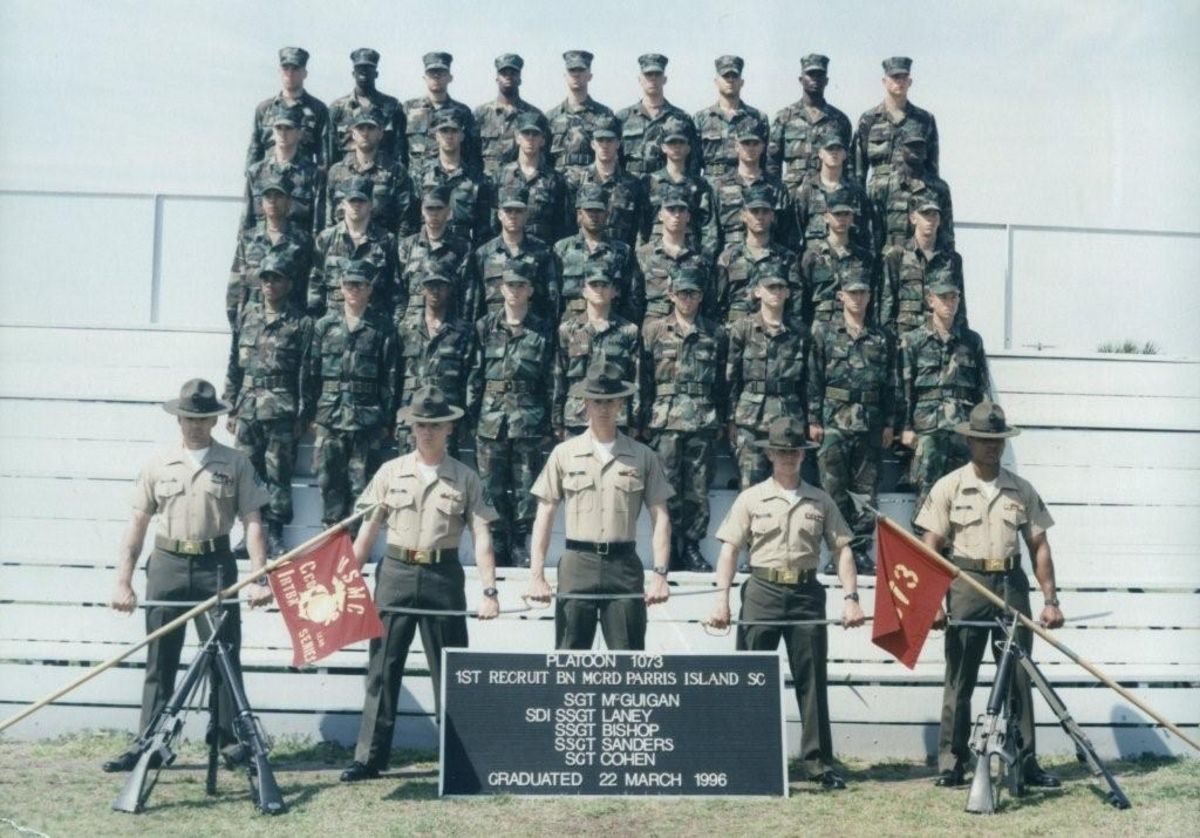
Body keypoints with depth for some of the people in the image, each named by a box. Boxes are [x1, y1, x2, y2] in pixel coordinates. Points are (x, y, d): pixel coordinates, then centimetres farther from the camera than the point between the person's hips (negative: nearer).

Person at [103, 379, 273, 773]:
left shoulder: (235, 464, 3)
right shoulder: (158, 465, 7)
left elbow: (252, 523, -2)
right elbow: (137, 525, 7)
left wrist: (259, 578, -12)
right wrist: (123, 582, 1)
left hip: (216, 566, -1)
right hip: (167, 565, 2)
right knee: (160, 659, 5)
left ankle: (230, 739, 11)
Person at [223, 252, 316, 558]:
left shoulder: (300, 324, 0)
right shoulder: (247, 317, 12)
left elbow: (306, 374, -2)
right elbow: (234, 366, 15)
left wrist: (303, 416, -6)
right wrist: (231, 408, 11)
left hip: (281, 412, -4)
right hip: (248, 409, 4)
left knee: (278, 475, -2)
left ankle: (275, 534, 5)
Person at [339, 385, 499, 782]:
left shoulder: (465, 478, 3)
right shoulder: (391, 472, 7)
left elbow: (481, 536, -2)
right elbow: (367, 530, 8)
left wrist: (489, 590, -11)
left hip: (443, 577, -1)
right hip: (396, 573, 1)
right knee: (383, 667, 2)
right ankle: (369, 756, 8)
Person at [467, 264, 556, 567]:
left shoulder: (543, 330, 4)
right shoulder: (486, 327, 8)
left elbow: (552, 379, 4)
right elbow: (474, 375, 8)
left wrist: (548, 425, 0)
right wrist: (471, 416, 2)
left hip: (528, 425, -1)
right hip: (490, 424, 2)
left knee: (526, 497, -1)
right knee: (492, 496, 3)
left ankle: (524, 563, 3)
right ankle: (496, 562, 10)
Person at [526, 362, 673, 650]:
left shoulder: (643, 457, 7)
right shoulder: (565, 454, 7)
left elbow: (660, 518, 5)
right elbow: (544, 518, 7)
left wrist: (659, 573, -5)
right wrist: (536, 575, 0)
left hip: (624, 566, 0)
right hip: (577, 564, 0)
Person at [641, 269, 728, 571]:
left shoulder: (716, 334, 12)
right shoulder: (653, 330, 8)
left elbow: (723, 381, 14)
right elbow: (641, 376, 6)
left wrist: (721, 420, 11)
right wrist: (643, 417, 1)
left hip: (702, 422, 1)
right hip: (665, 420, -1)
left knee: (698, 489, 1)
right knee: (667, 488, -3)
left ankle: (691, 547, 11)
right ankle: (669, 550, 3)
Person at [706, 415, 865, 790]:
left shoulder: (820, 501, 10)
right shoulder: (751, 499, 6)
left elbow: (842, 549, 8)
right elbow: (730, 549, 2)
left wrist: (851, 597, -3)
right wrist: (722, 598, -7)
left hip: (807, 593, 1)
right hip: (762, 591, -1)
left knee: (812, 681, 3)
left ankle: (819, 763, 9)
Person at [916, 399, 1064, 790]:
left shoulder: (1021, 490, 8)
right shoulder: (949, 487, 1)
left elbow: (1039, 547, 10)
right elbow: (931, 548, -2)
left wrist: (1050, 599, 3)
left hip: (1011, 583, 2)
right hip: (966, 582, -2)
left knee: (1019, 675, 4)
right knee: (959, 677, 2)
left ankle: (1025, 761, 11)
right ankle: (951, 761, 8)